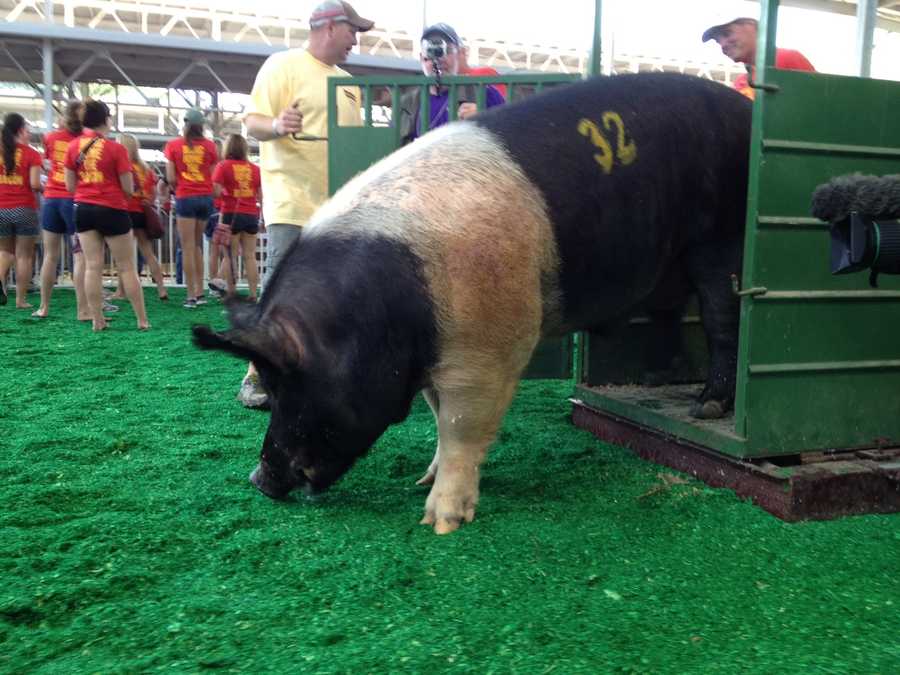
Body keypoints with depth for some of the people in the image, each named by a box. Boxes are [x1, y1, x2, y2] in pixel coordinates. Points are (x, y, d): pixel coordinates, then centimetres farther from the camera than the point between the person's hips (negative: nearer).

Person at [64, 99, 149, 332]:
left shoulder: (73, 146, 3)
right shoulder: (116, 148, -9)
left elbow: (70, 186, 5)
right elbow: (128, 189, -7)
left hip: (83, 208, 4)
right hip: (112, 209, -4)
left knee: (92, 266, 5)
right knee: (127, 267, 2)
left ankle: (97, 321, 6)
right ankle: (142, 320, 4)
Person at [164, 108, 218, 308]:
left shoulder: (173, 145, 2)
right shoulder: (209, 145, 4)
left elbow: (171, 179, -2)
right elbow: (214, 178, 3)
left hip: (185, 198, -2)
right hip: (206, 198, 2)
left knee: (188, 248, 0)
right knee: (197, 245, 14)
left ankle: (191, 296, -1)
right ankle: (199, 293, 12)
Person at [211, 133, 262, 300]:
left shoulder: (223, 165, -3)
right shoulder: (255, 168, 7)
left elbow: (216, 191, -11)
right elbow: (261, 195, 7)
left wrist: (226, 192, 9)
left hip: (231, 214, -3)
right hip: (251, 215, 3)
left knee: (231, 256, 3)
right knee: (250, 256, 5)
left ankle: (231, 294, 2)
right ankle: (253, 294, 4)